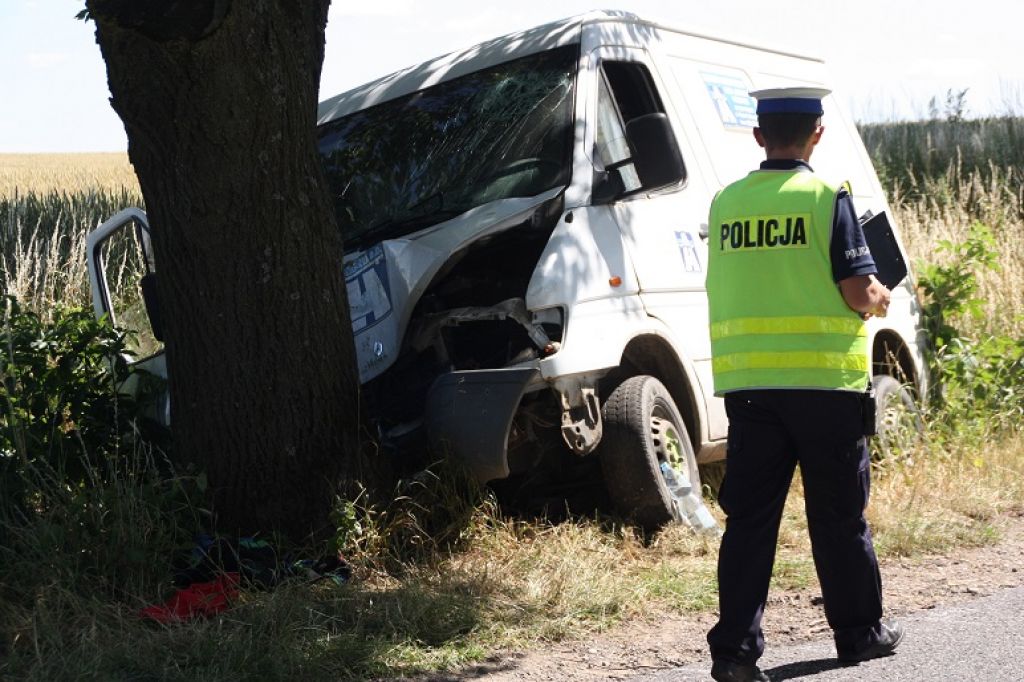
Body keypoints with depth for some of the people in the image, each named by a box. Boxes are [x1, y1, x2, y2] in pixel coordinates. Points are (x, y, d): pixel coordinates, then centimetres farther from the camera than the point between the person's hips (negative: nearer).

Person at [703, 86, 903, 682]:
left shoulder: (726, 203, 6)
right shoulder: (826, 198, -8)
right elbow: (858, 292, -12)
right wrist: (880, 300, 11)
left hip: (746, 382, 3)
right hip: (824, 380, -3)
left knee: (750, 516, 5)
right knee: (840, 514, 10)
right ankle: (860, 632, 23)